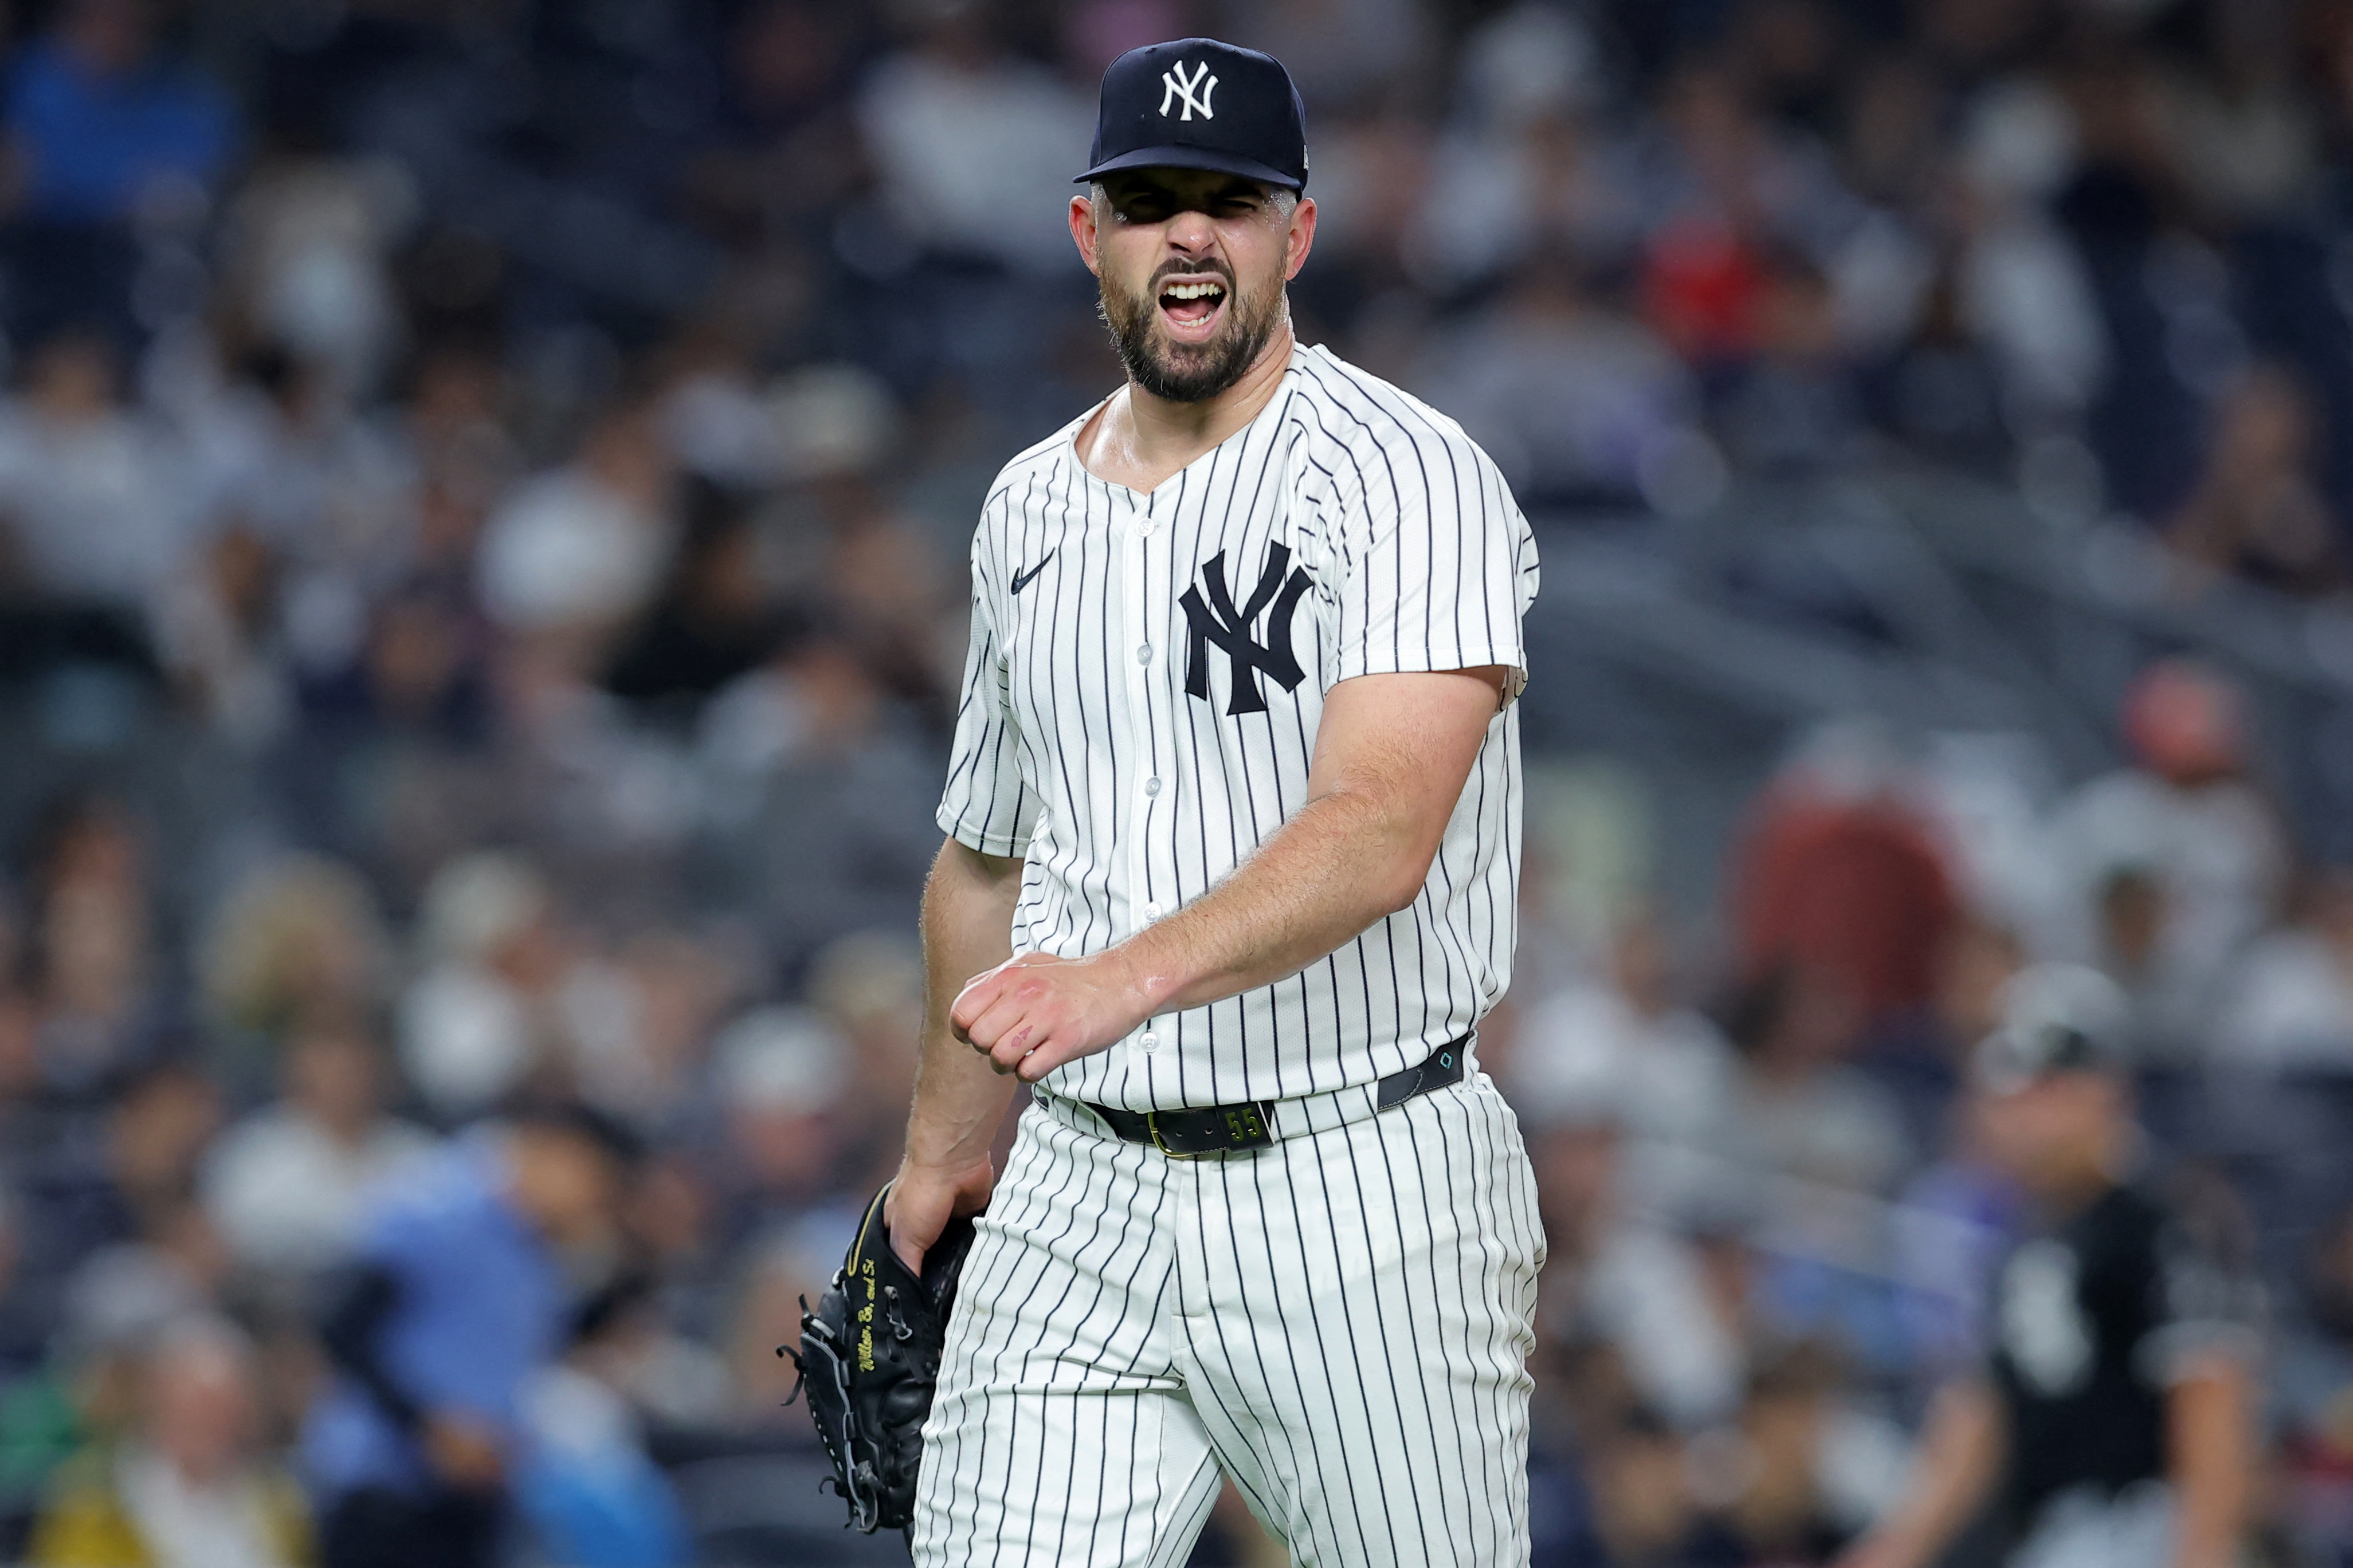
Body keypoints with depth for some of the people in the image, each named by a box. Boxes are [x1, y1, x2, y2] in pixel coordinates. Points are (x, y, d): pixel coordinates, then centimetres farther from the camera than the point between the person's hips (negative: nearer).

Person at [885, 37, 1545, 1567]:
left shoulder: (1409, 479, -10)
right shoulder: (1030, 509, 12)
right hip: (1079, 1200, 5)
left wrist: (1124, 981, -39)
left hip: (1361, 1194, -5)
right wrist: (945, 1148, 30)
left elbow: (1380, 833, -25)